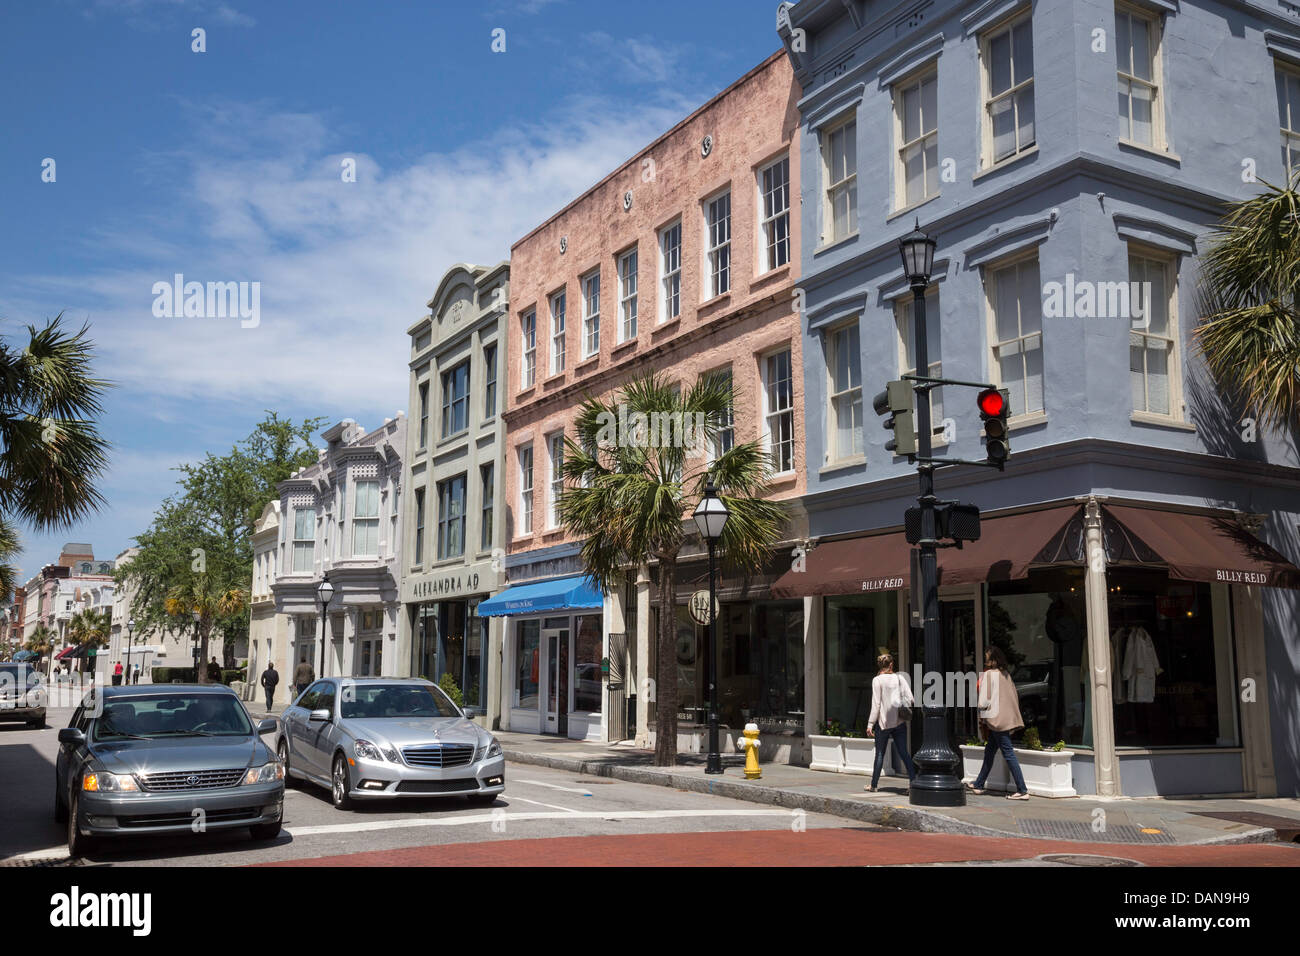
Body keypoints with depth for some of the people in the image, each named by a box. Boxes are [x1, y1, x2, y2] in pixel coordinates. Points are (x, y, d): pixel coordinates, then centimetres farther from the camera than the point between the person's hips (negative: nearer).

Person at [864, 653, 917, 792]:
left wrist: (870, 724, -7)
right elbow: (910, 699, -1)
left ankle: (874, 785, 12)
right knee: (904, 753, 5)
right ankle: (913, 781, -4)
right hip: (899, 722, 3)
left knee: (880, 753, 6)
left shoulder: (877, 680, -6)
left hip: (883, 721, -3)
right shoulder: (899, 678, 5)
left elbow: (876, 704, -10)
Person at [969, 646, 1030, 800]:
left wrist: (982, 717, 2)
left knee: (1008, 753, -8)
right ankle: (978, 785, 26)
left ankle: (1022, 790, -10)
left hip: (997, 718, -9)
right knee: (989, 751, 16)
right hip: (1008, 717, 9)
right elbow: (1015, 696, 14)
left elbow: (984, 700, -13)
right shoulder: (1006, 674, 12)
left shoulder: (989, 674, -11)